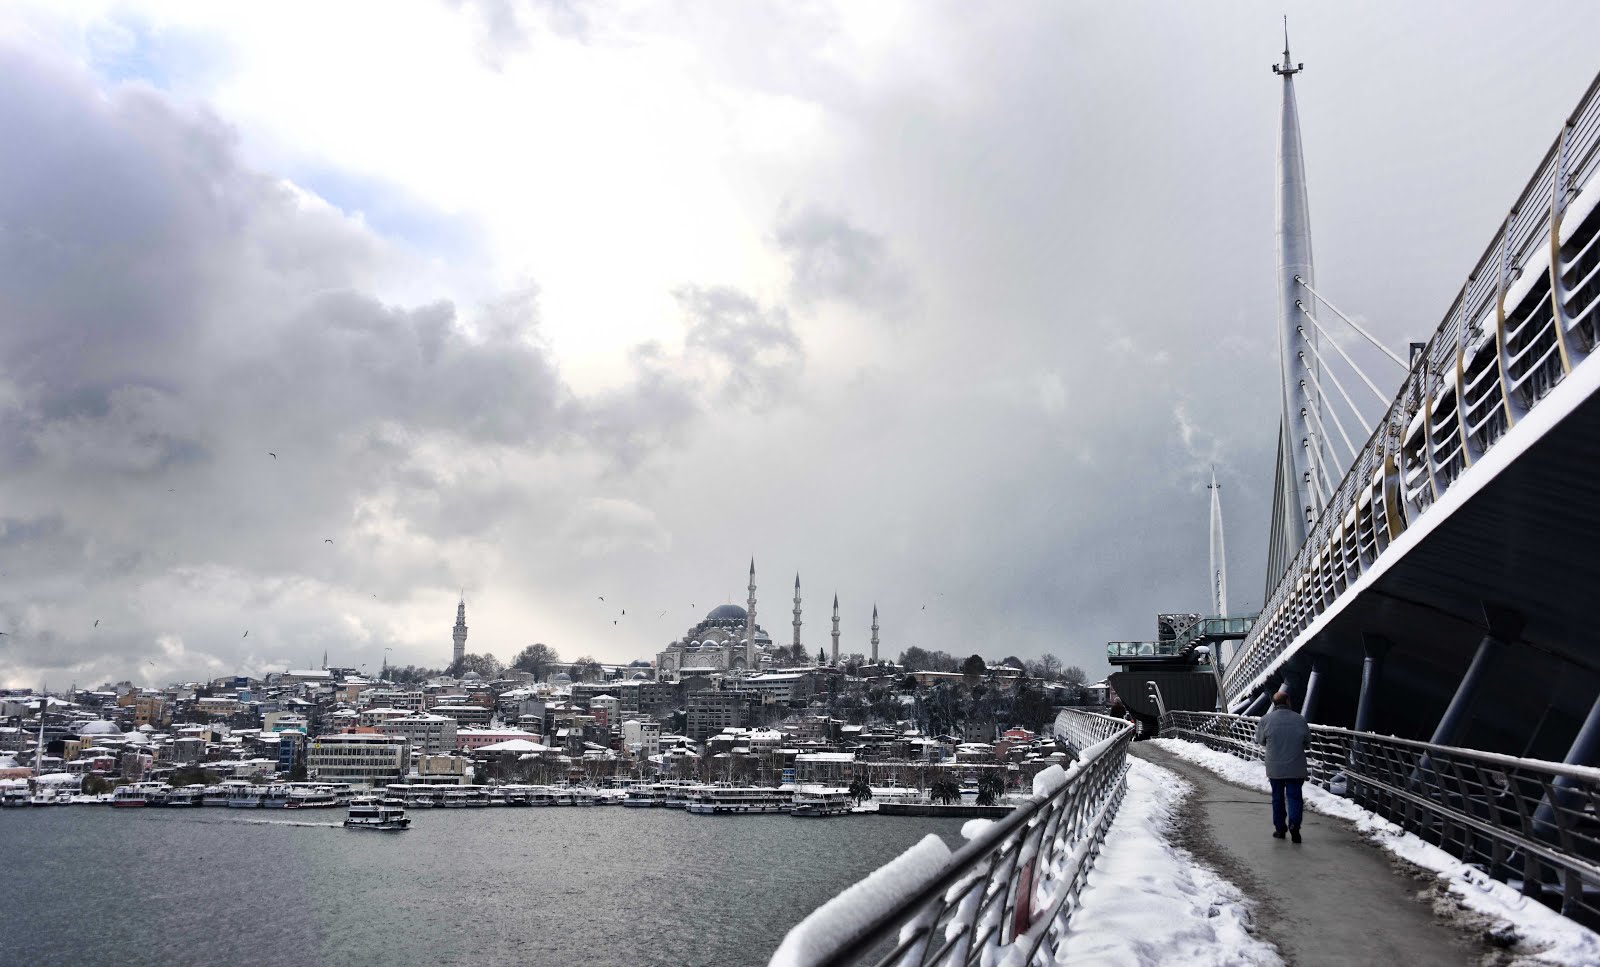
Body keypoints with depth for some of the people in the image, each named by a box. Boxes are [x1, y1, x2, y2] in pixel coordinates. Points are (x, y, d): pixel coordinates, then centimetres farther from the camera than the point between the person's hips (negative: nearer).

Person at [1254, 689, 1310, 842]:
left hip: (1275, 768, 0)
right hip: (1296, 768, 0)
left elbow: (1260, 741, 4)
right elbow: (1307, 743, 5)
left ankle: (1280, 828, 18)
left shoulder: (1266, 719, -7)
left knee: (1277, 797, 13)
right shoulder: (1300, 719, -5)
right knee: (1294, 796, 3)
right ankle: (1294, 824, -16)